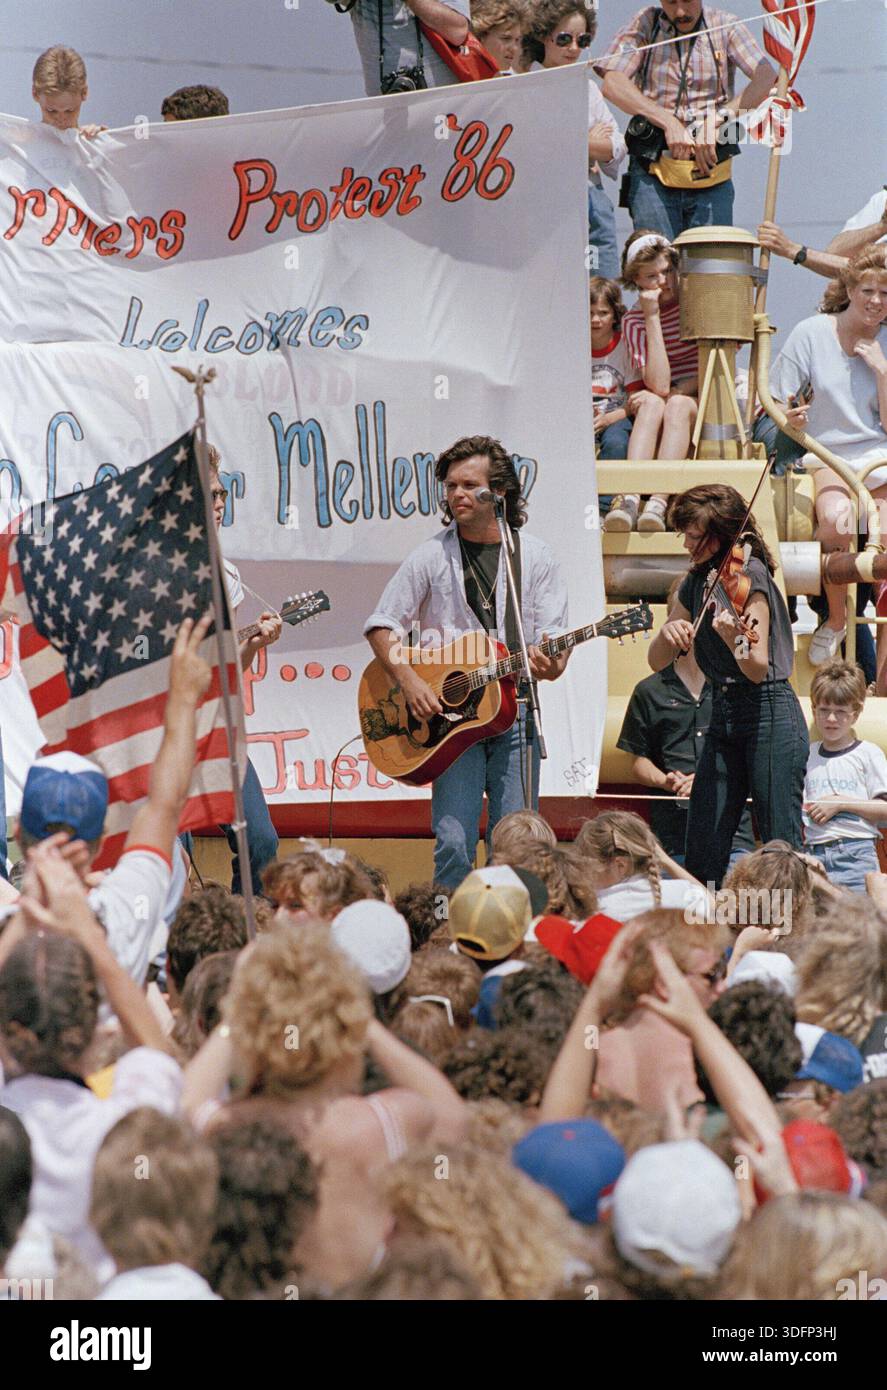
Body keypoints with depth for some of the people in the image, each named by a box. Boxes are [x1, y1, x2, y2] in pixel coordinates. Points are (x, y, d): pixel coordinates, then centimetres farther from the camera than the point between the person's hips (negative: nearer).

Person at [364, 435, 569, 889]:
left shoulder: (535, 557, 6)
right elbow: (382, 626, 8)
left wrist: (548, 666, -19)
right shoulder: (431, 557, 3)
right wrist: (408, 679, -8)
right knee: (454, 843, -12)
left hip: (514, 711, 1)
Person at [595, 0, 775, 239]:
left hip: (711, 175, 0)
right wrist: (668, 122, -18)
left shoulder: (725, 27, 7)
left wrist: (720, 117, -22)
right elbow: (613, 84, -6)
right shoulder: (645, 24, 7)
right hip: (653, 173, 0)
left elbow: (766, 76, -9)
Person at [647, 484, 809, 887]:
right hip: (722, 714, 8)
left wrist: (735, 641, -40)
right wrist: (667, 632, -11)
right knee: (703, 851, 4)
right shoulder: (697, 582, 11)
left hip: (769, 716, -8)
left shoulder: (749, 574, -11)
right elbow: (657, 661, 12)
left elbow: (757, 669, -18)